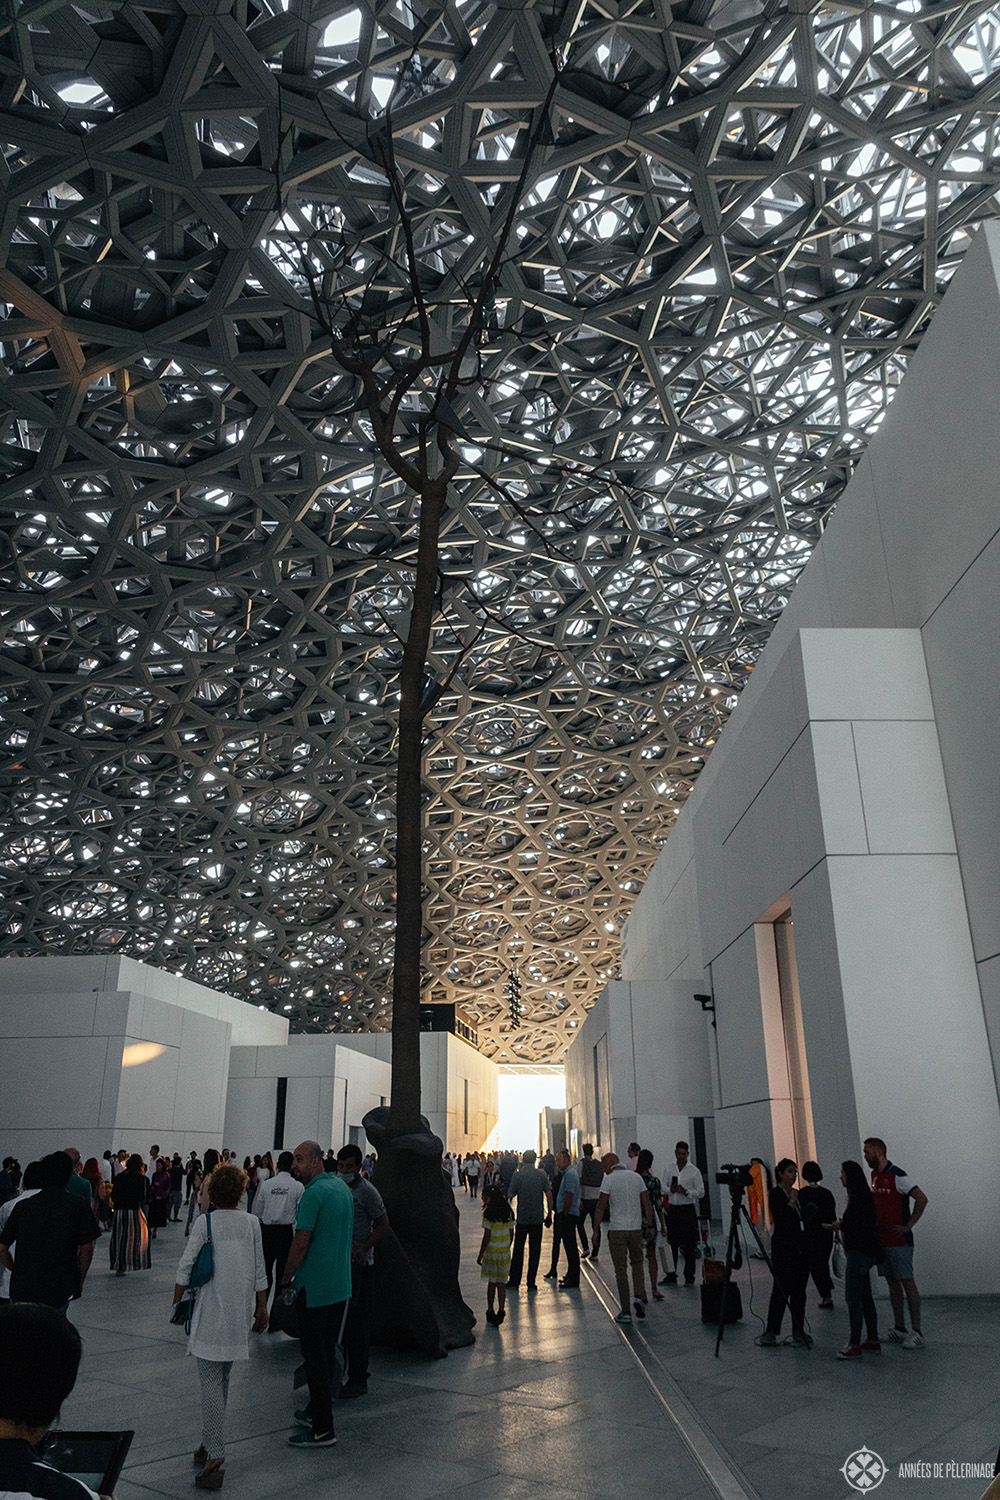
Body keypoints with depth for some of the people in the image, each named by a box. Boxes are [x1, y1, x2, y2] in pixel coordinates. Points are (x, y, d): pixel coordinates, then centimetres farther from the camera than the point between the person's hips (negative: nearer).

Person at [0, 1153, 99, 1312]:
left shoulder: (22, 1206, 3)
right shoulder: (79, 1206, -4)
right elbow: (87, 1248, -5)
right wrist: (80, 1280, 9)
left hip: (22, 1290, 2)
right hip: (60, 1289, -2)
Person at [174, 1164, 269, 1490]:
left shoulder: (205, 1222, -7)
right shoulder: (251, 1222, 2)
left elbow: (186, 1267, -7)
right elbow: (259, 1270, 6)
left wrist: (177, 1303, 6)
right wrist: (261, 1307, 15)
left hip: (211, 1311, -4)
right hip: (241, 1311, 4)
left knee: (211, 1382, -2)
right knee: (222, 1378, 17)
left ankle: (216, 1457, -7)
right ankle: (211, 1443, 24)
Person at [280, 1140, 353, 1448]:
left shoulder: (314, 1193, -19)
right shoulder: (343, 1187, 9)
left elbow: (300, 1244, -19)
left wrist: (286, 1281, -6)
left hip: (315, 1287, -9)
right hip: (341, 1286, 9)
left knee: (314, 1356, 0)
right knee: (327, 1352, 18)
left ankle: (323, 1429, 5)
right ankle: (317, 1412, 29)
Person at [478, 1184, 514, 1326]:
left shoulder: (489, 1213, -16)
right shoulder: (508, 1212, 1)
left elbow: (487, 1237, -15)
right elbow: (511, 1234, 8)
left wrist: (480, 1255, -7)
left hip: (491, 1252, -4)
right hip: (505, 1253, 4)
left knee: (491, 1283, 10)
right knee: (501, 1283, 9)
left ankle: (490, 1312, 18)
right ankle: (501, 1311, 4)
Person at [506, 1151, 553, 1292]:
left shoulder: (518, 1174, -6)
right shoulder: (541, 1174, -2)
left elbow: (510, 1194, -3)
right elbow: (549, 1194, -2)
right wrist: (549, 1214, 6)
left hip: (522, 1218, -1)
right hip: (537, 1218, 1)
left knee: (518, 1249, 10)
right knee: (534, 1250, 7)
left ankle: (514, 1281, 15)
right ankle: (531, 1283, 9)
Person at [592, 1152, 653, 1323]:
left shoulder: (609, 1179, -8)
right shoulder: (636, 1176, 5)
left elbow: (601, 1207, -9)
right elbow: (647, 1204, 7)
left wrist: (596, 1230, -1)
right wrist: (650, 1225, 15)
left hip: (617, 1229, -4)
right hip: (636, 1228, 4)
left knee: (621, 1270, 4)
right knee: (637, 1263, 21)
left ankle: (626, 1312, 5)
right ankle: (639, 1296, 1)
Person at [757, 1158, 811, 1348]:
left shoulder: (797, 1194, 13)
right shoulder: (775, 1194, -8)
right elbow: (780, 1219, -17)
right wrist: (791, 1202, -16)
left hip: (801, 1248, 7)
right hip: (783, 1248, -7)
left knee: (799, 1291, 8)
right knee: (781, 1290, -7)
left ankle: (798, 1332, 15)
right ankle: (770, 1334, -2)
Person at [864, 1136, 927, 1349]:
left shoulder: (897, 1176, -15)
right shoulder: (874, 1175, 11)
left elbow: (922, 1199, -19)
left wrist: (908, 1226, -16)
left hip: (899, 1240, -8)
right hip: (881, 1240, 8)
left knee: (907, 1282, -3)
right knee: (892, 1283, 12)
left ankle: (917, 1332, 3)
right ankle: (899, 1328, 19)